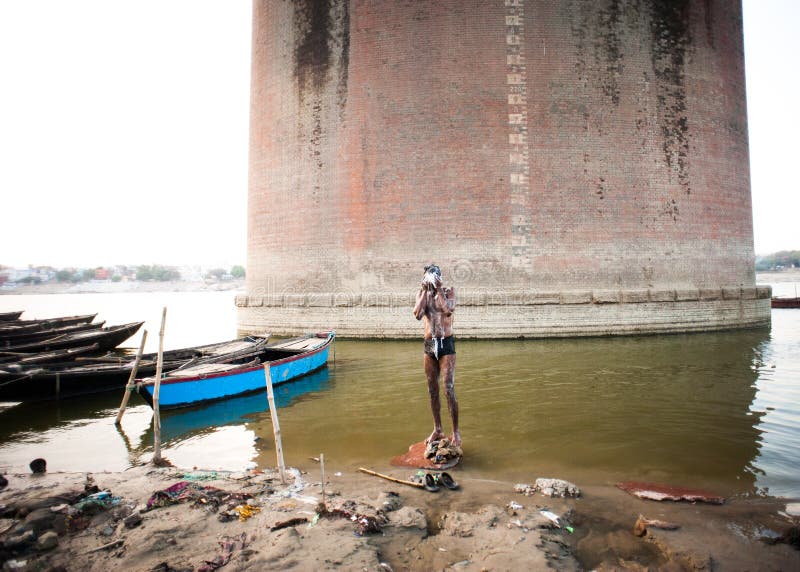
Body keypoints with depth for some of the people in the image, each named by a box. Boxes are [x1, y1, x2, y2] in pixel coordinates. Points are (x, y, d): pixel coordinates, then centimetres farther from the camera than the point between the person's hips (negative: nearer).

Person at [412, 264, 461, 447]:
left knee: (449, 390, -8)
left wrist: (439, 289, -14)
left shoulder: (449, 291, -1)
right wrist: (425, 290, -10)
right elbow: (418, 314, -11)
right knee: (433, 390, 9)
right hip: (429, 345, 4)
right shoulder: (422, 293, 7)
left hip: (446, 344, -4)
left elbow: (448, 309, -21)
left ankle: (455, 432, 1)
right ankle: (437, 430, 21)